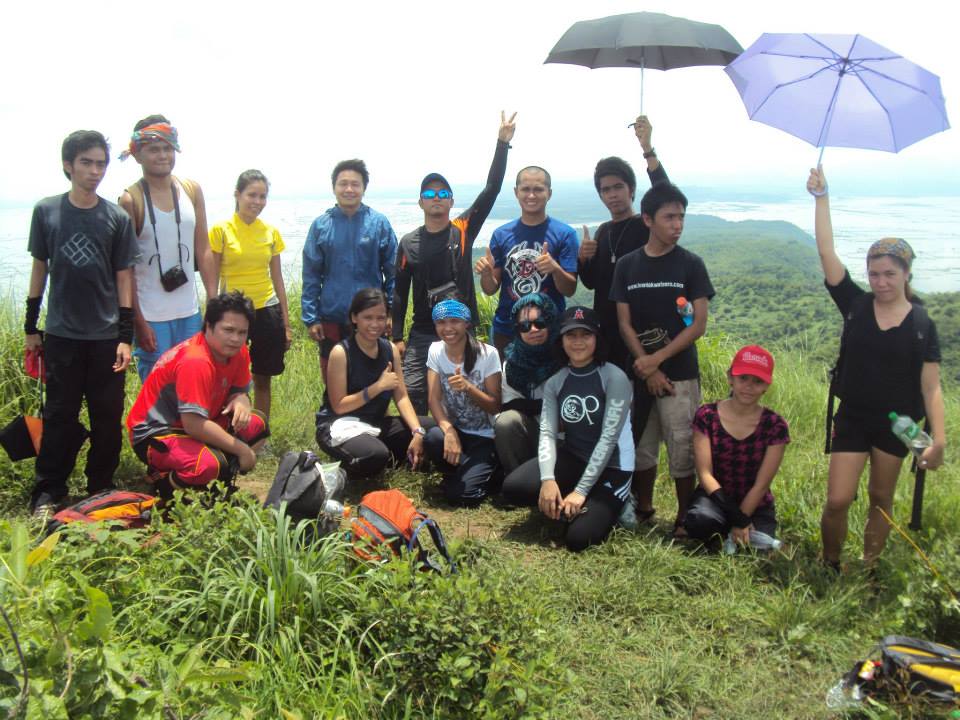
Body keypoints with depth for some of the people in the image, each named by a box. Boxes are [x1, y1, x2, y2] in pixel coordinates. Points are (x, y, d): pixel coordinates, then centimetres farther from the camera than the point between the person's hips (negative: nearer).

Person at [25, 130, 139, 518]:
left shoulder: (117, 218, 0)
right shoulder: (46, 211, 2)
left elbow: (123, 277, 1)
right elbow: (40, 267, 9)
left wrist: (125, 336, -4)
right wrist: (31, 326, 9)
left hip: (106, 336, 0)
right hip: (61, 334, 0)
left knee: (108, 416, 5)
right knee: (59, 414, 4)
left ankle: (101, 486, 20)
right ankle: (47, 492, 14)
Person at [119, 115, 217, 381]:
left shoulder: (192, 190, 5)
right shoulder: (131, 200, -8)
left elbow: (203, 251, 8)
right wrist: (138, 322, -10)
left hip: (190, 313, 4)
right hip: (151, 318, -4)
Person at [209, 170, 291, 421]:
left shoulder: (271, 232, 5)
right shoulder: (221, 230, -4)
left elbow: (277, 278, 10)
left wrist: (286, 323, 9)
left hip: (267, 311, 3)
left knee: (263, 380, 11)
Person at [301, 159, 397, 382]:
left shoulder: (379, 223, -1)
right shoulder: (320, 226, 1)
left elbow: (393, 272, 0)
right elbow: (311, 276, 2)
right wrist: (311, 318, -3)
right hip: (331, 320, 1)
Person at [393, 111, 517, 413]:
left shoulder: (463, 230, 1)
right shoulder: (409, 242, 3)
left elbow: (491, 189, -6)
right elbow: (400, 292, 6)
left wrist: (503, 143, -10)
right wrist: (397, 337, 1)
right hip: (422, 334, 0)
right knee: (412, 394, -7)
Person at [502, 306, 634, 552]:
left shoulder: (615, 378, -14)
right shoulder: (554, 382, 1)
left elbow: (609, 437, -19)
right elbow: (547, 432, -9)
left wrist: (581, 490, -22)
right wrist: (548, 479, -27)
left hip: (611, 467, -4)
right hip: (571, 458, 4)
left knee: (578, 539, -20)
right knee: (513, 488, -20)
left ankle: (611, 505, 10)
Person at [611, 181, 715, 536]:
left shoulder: (691, 264, -4)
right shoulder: (627, 265, 2)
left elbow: (698, 325, -7)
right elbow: (624, 324, 0)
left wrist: (656, 360, -13)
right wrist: (648, 371, -9)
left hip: (680, 375, -2)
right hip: (639, 373, 2)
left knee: (682, 450, 1)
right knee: (641, 446, 12)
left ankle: (684, 519, 15)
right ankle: (643, 507, 30)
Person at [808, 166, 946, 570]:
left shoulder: (921, 324, -5)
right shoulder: (856, 306, -3)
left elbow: (930, 388, -6)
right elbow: (826, 251, -9)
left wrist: (939, 439, -15)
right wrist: (821, 196, -12)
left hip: (895, 424, 0)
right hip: (852, 419, 0)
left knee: (881, 499, 12)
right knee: (837, 501, -5)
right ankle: (830, 566, 18)